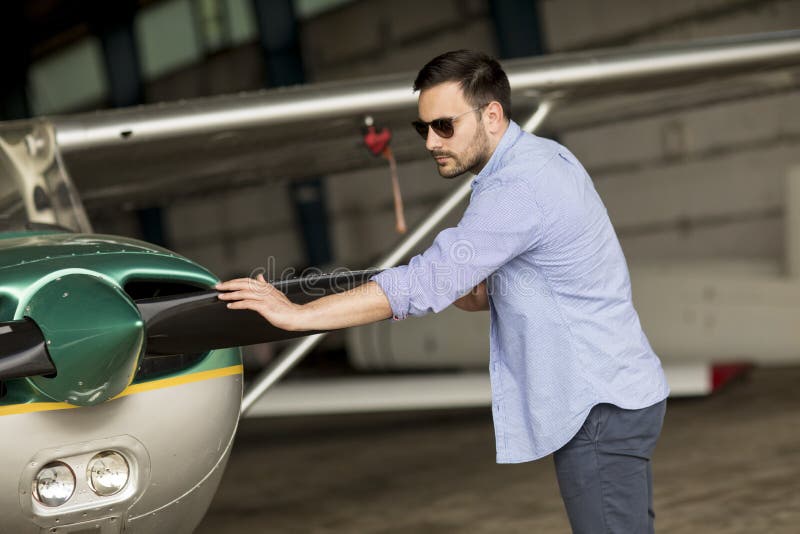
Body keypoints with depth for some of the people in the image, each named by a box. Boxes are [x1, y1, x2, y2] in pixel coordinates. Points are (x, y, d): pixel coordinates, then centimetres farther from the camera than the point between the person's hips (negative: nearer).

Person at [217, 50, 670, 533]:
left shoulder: (518, 190, -23)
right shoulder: (539, 155, 8)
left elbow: (428, 283, -29)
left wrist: (296, 315, -27)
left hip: (603, 408, -10)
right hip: (613, 393, 10)